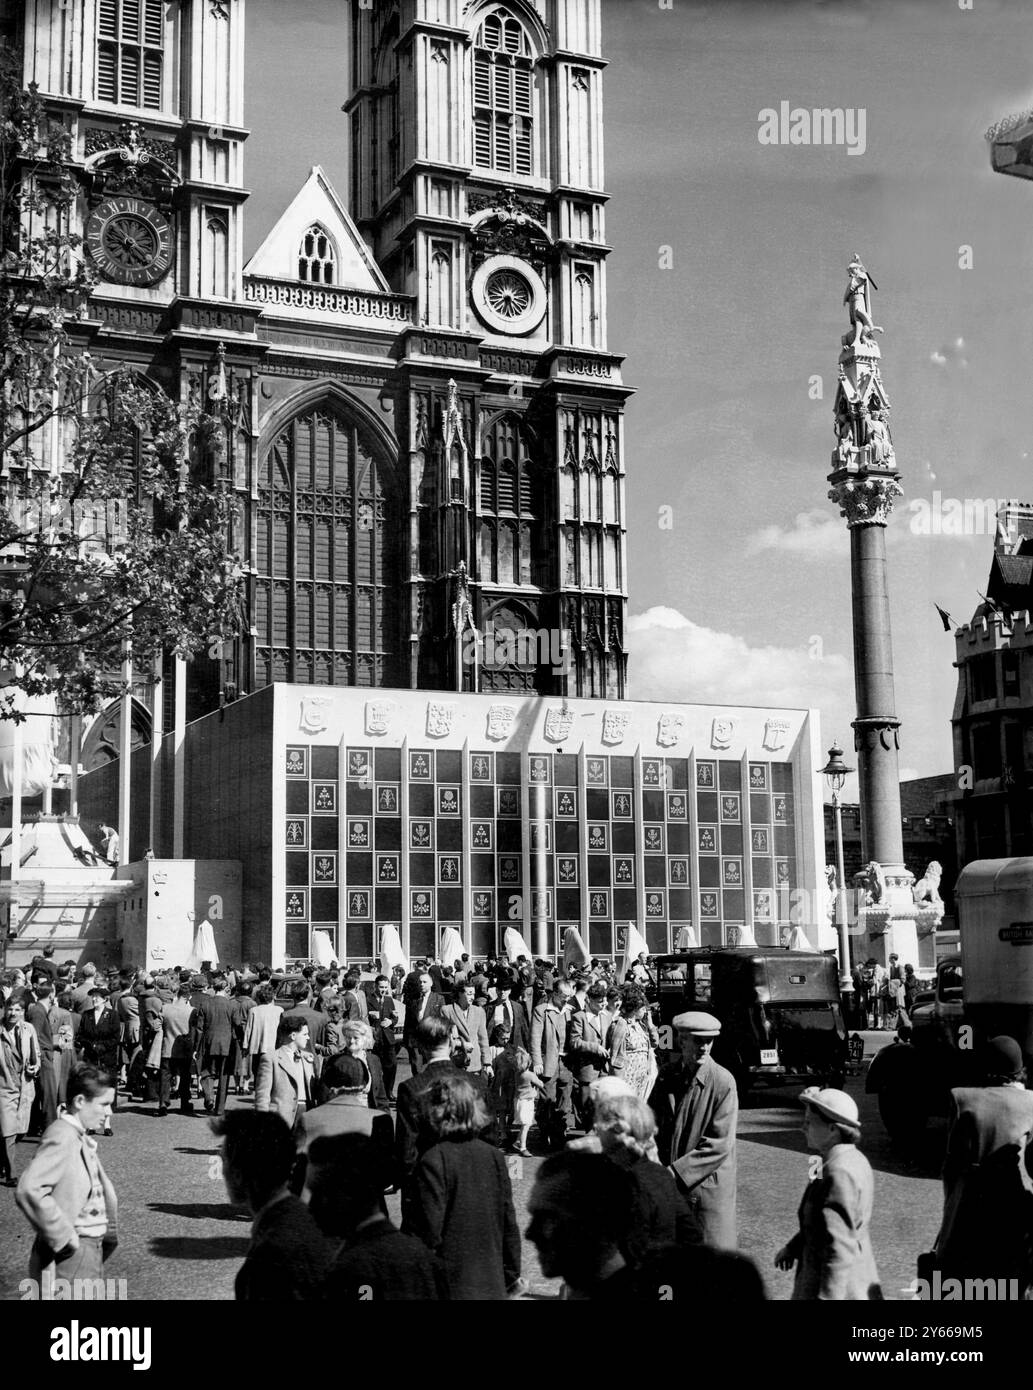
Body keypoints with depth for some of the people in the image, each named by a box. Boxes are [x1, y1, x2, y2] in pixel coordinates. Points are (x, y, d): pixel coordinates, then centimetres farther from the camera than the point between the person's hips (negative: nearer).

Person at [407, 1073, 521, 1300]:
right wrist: (512, 1274, 17)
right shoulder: (494, 1156, 2)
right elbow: (509, 1222, 6)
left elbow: (430, 1229, -15)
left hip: (448, 1288, -5)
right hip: (491, 1285, 5)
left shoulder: (433, 1161, -14)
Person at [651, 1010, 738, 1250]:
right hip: (668, 1185, 4)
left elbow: (719, 1145, -15)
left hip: (707, 1183, -4)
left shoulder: (723, 1082, -12)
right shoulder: (666, 1076, 3)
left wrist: (677, 1172, -17)